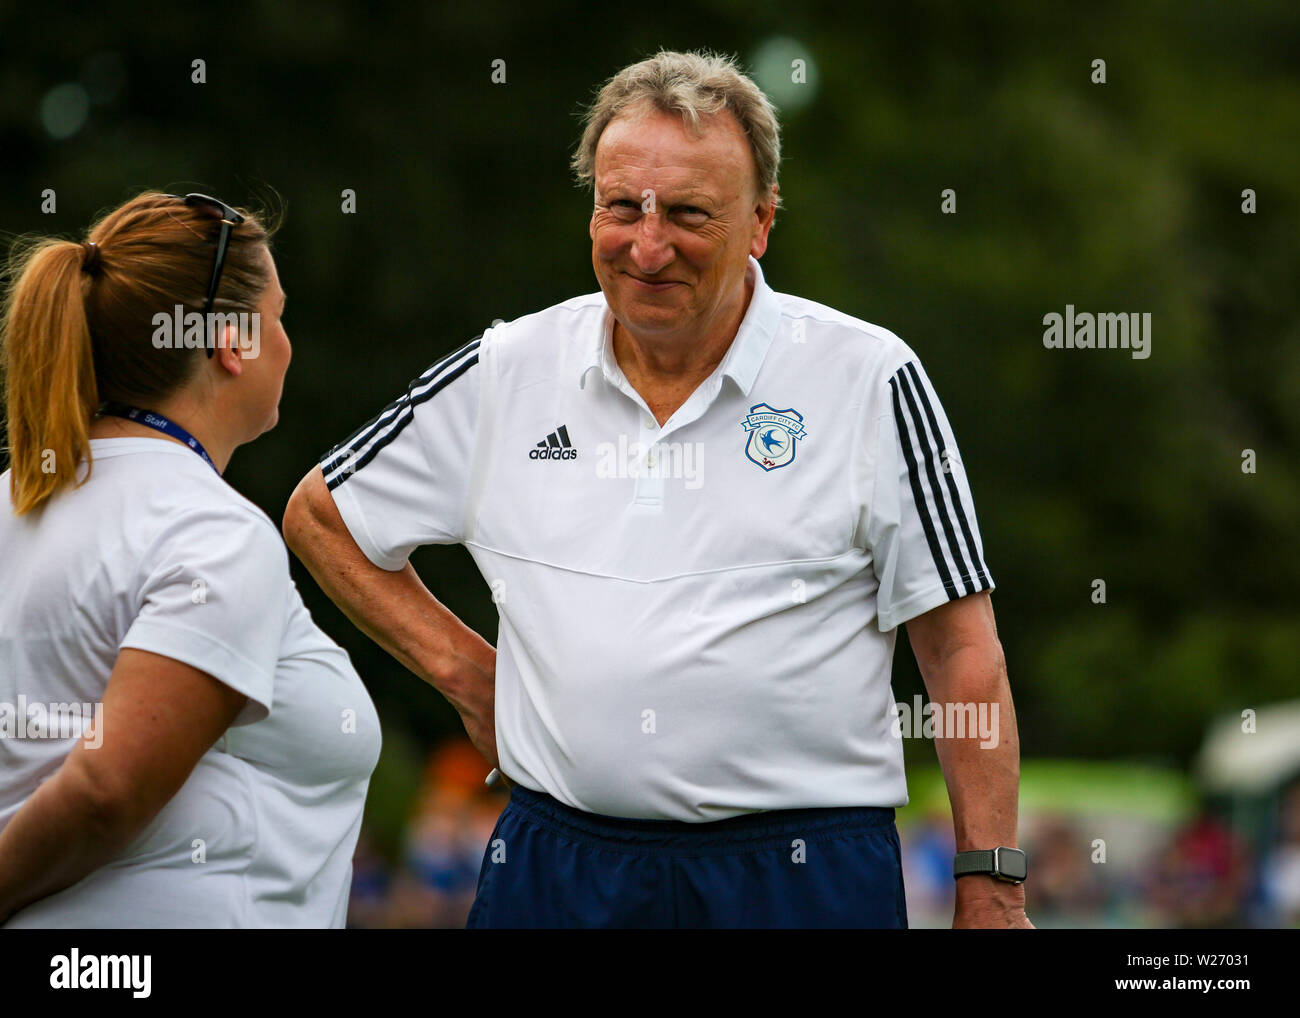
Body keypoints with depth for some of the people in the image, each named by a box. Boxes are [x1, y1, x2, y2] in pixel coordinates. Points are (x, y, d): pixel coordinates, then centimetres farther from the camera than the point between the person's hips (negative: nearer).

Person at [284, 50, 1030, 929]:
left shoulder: (871, 381, -2)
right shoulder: (503, 375, 6)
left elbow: (961, 647, -1)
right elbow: (322, 515, 19)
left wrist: (991, 890, -6)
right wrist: (462, 668, 10)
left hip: (802, 880, -2)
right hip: (556, 869, 3)